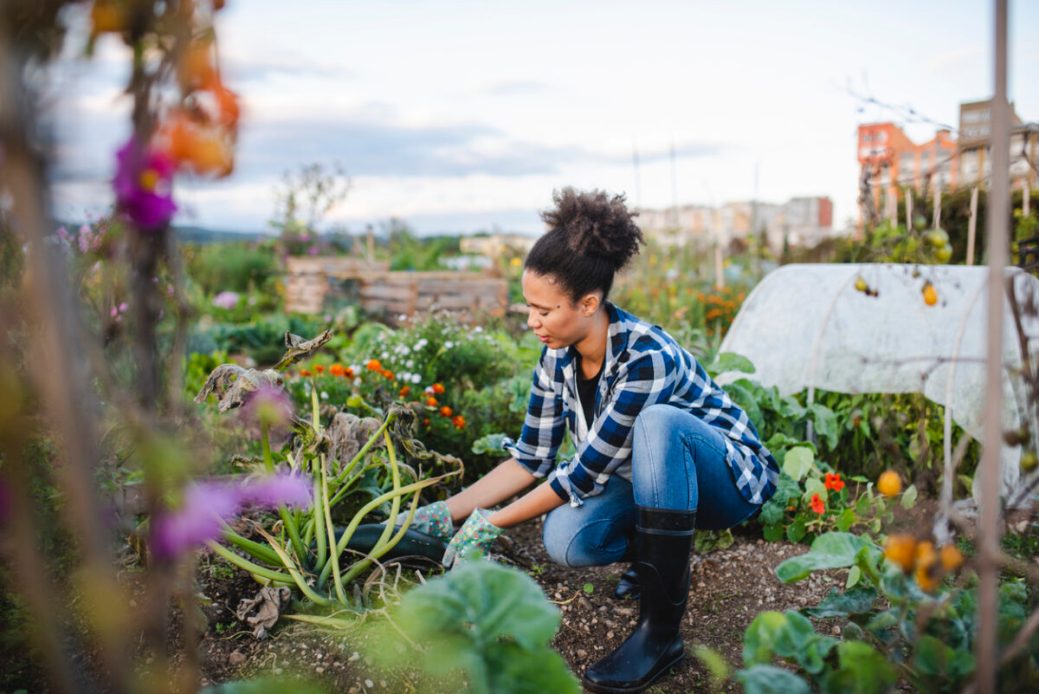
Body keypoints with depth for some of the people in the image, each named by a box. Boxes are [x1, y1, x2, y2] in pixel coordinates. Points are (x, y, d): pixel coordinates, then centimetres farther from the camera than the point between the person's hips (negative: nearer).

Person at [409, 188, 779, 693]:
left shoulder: (645, 357, -32)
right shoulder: (557, 355, -11)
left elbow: (586, 473, -26)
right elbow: (530, 458, -3)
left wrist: (491, 524, -19)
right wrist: (447, 513, -9)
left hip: (731, 478, -5)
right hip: (653, 476, 5)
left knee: (657, 421, -38)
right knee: (566, 539, -25)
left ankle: (661, 631, -28)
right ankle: (654, 555, 9)